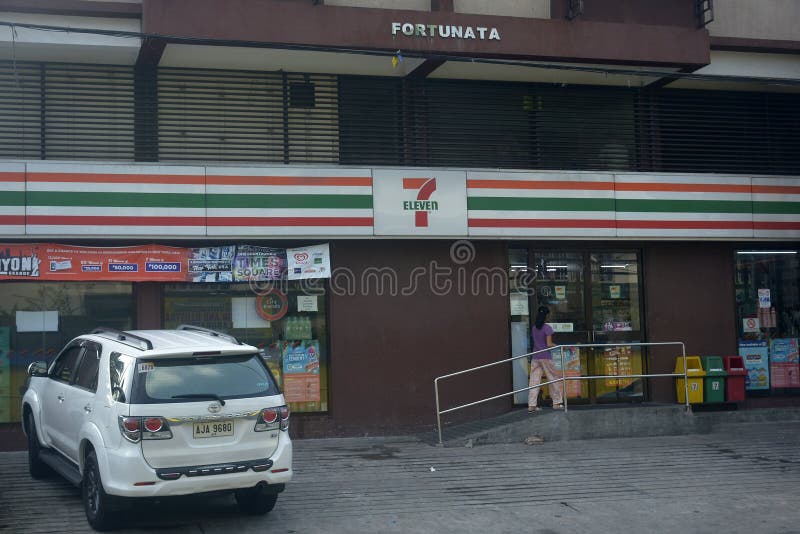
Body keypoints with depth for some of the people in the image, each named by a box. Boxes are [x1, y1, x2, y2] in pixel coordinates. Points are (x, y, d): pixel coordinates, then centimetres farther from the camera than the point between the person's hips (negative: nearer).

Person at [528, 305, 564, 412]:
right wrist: (556, 345, 3)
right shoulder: (547, 328, -10)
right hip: (546, 357, -5)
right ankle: (556, 403, 15)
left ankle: (531, 405, -4)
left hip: (535, 357, 5)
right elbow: (549, 344, -14)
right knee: (553, 379, 10)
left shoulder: (534, 328, 8)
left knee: (534, 381, 1)